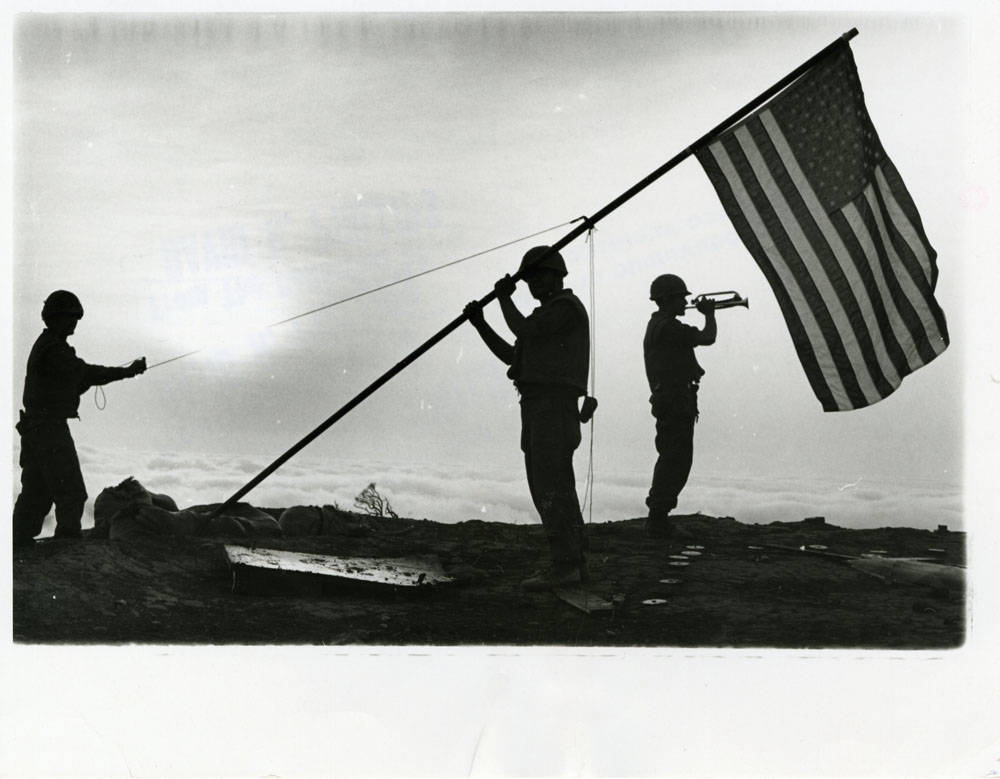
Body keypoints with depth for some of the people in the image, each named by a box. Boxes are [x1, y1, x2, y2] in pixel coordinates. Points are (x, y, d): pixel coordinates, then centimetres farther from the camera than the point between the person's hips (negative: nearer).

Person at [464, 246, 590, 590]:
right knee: (552, 487, 7)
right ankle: (573, 563, 9)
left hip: (554, 405, -10)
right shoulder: (549, 316, 25)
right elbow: (511, 356, 24)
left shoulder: (567, 307, -5)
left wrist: (504, 298, 1)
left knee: (552, 486, -14)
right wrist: (480, 323, 16)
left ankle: (564, 565, -15)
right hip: (537, 409, 10)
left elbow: (524, 331, -15)